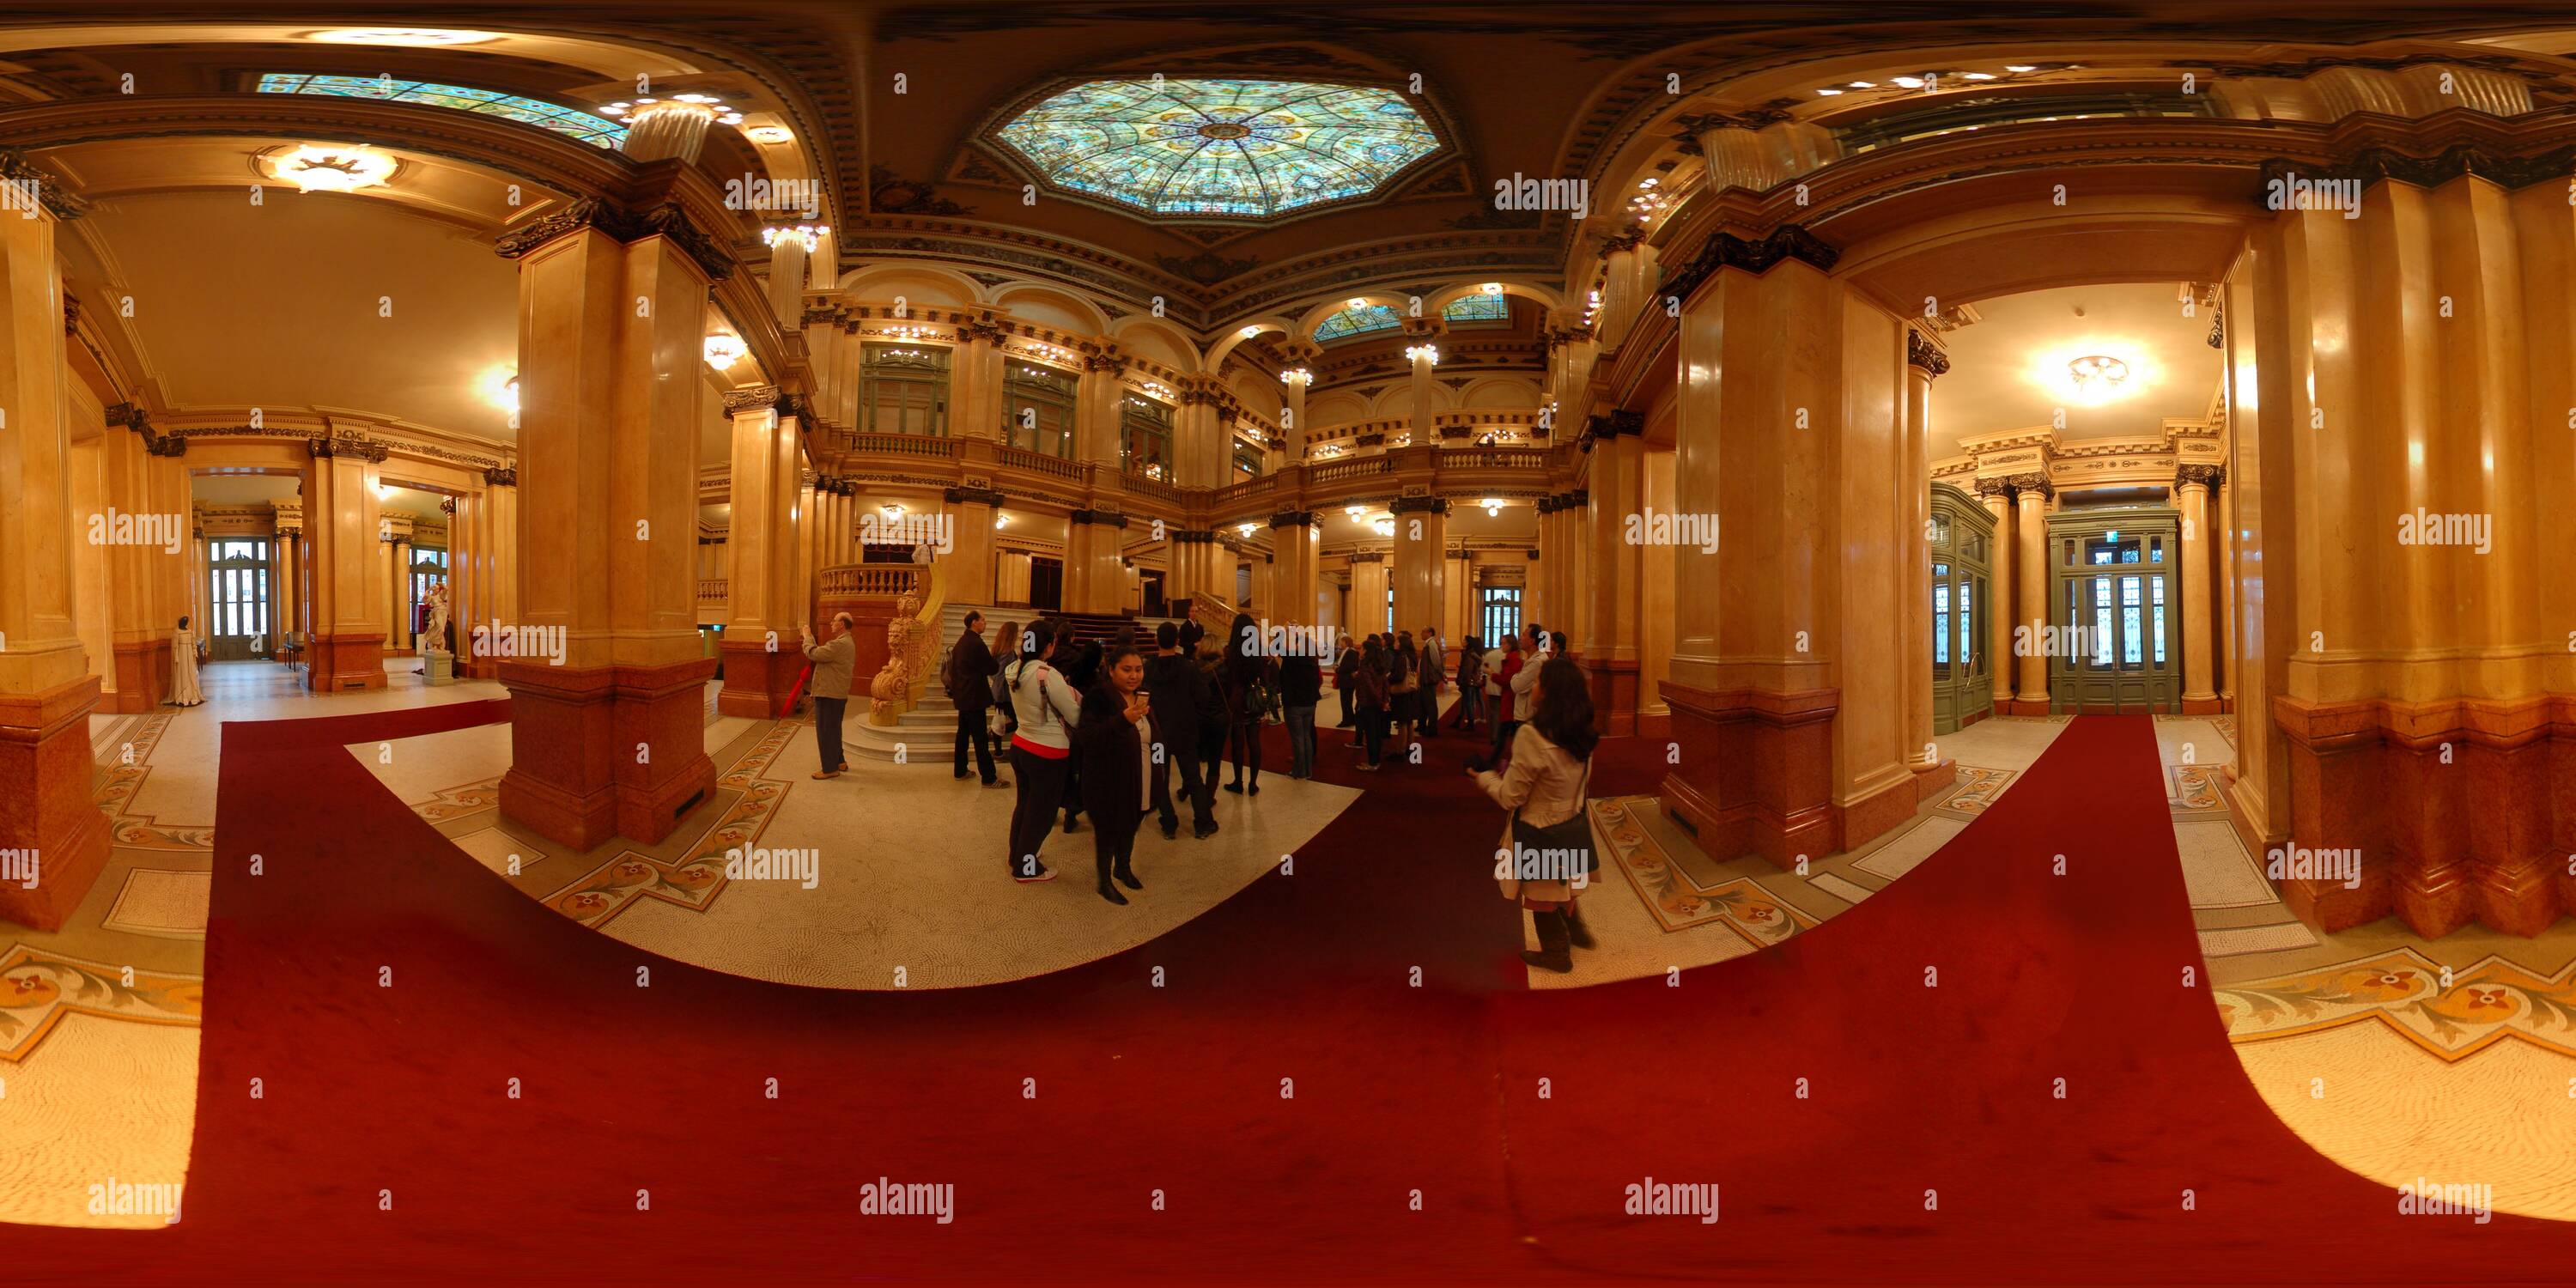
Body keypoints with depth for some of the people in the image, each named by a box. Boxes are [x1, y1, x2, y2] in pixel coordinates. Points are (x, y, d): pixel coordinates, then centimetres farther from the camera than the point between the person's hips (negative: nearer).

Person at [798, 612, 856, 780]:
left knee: (825, 731, -2)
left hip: (829, 695, -11)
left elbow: (813, 654, -24)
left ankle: (830, 769, 4)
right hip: (838, 694, 11)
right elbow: (821, 653, 15)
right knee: (833, 730, 23)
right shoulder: (847, 643, 14)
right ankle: (839, 761, 33)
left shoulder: (839, 644, -22)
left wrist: (807, 637, -10)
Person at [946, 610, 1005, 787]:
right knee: (981, 739, -6)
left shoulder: (961, 641, 11)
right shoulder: (976, 643, -19)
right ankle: (988, 778, -3)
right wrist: (997, 661, 4)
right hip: (974, 698, -9)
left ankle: (960, 771, 24)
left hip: (962, 696, 10)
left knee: (963, 733, 16)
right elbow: (992, 668, -16)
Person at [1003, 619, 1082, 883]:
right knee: (1041, 812, 11)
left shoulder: (1015, 670, -2)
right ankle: (1025, 869, 24)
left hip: (1020, 745, 7)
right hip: (1048, 754, -7)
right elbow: (1075, 717, -20)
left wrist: (1063, 692, 1)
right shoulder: (1048, 675, -25)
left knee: (1024, 803, 25)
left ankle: (1018, 856, 41)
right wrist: (1075, 695, -2)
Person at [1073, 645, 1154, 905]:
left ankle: (1123, 868, 44)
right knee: (1107, 831, 7)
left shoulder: (1143, 697, 4)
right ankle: (1105, 882, 25)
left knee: (1130, 828, 22)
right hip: (1108, 784, -7)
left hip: (1139, 783, 7)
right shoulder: (1099, 698, -20)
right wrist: (1124, 719, -39)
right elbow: (1085, 739, -30)